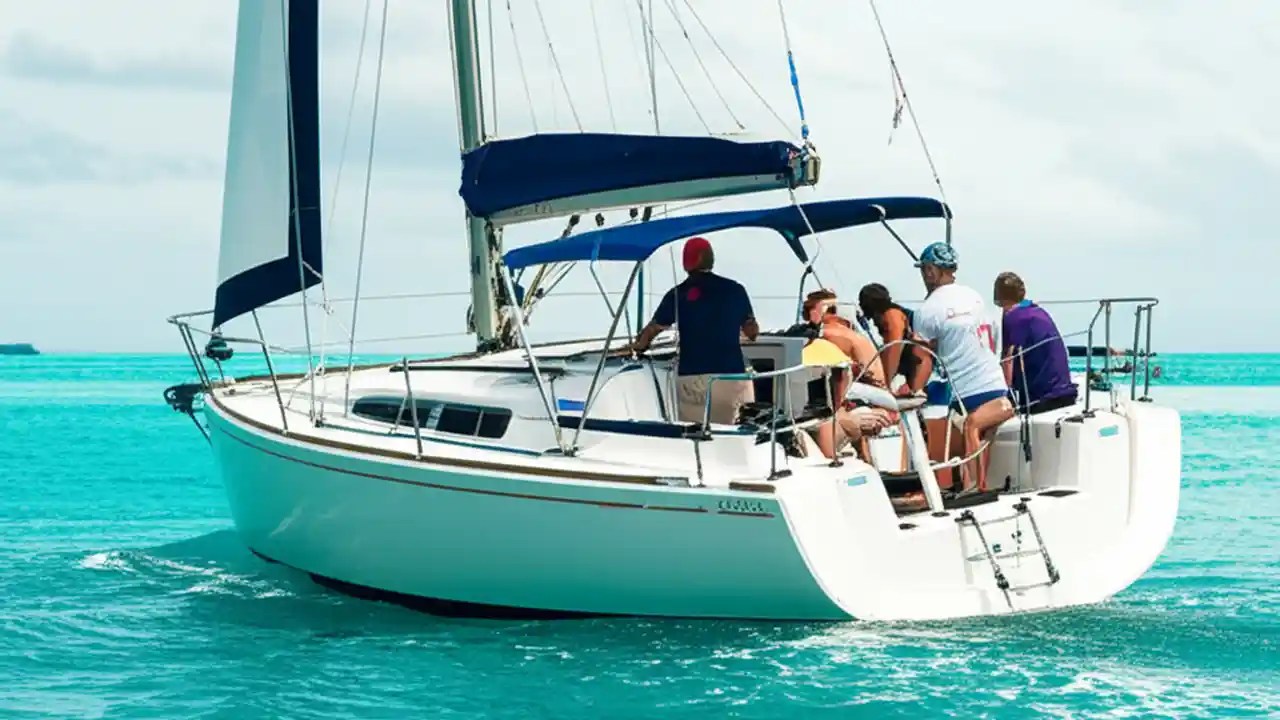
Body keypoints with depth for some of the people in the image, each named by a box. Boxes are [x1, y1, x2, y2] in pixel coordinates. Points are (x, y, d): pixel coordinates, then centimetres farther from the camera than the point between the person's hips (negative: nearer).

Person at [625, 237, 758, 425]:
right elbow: (752, 331, 13)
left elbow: (652, 330, 9)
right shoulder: (734, 290, 4)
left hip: (691, 378, 0)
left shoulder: (677, 294, 2)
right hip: (731, 374, 0)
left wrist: (636, 346, 30)